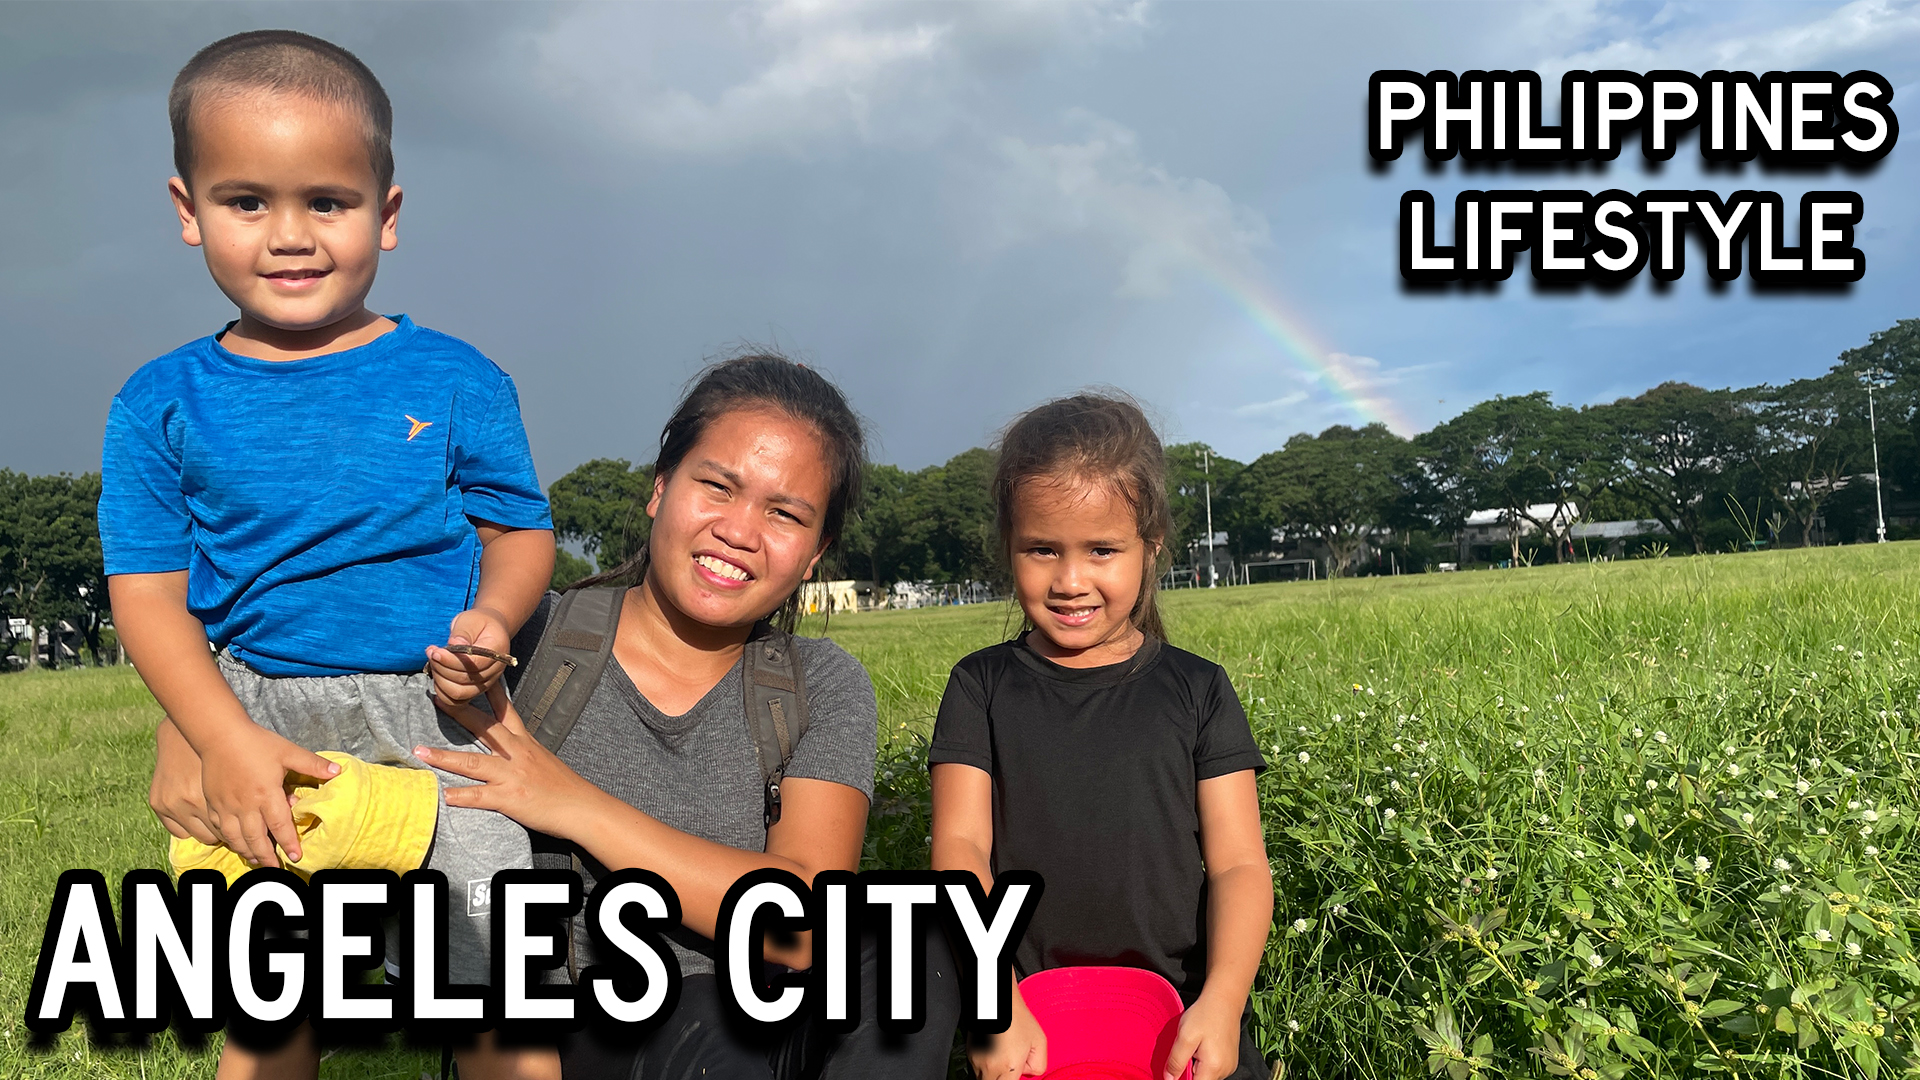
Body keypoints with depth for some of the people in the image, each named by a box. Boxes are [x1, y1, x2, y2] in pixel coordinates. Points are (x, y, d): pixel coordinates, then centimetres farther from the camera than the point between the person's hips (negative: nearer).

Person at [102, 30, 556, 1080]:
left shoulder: (455, 381, -1)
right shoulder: (164, 403, 1)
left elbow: (521, 530, 5)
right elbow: (148, 591, -1)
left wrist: (494, 615, -17)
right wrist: (226, 741, -13)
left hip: (439, 719, -1)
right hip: (255, 724, 2)